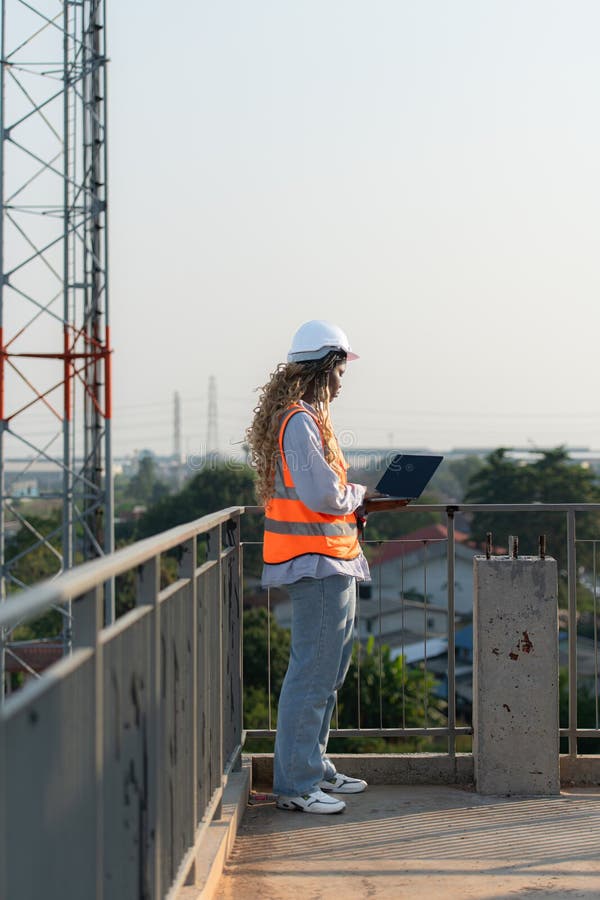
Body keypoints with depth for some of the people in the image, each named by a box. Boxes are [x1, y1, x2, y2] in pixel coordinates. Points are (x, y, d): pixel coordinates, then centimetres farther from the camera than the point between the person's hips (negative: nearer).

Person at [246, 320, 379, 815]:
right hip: (318, 562, -11)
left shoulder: (305, 417, 16)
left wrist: (353, 502, 8)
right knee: (313, 672, -7)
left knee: (329, 670, 19)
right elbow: (322, 495, -24)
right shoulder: (300, 421, -17)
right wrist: (360, 495, -5)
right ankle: (296, 783, -2)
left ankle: (315, 768, 28)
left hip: (332, 561, 11)